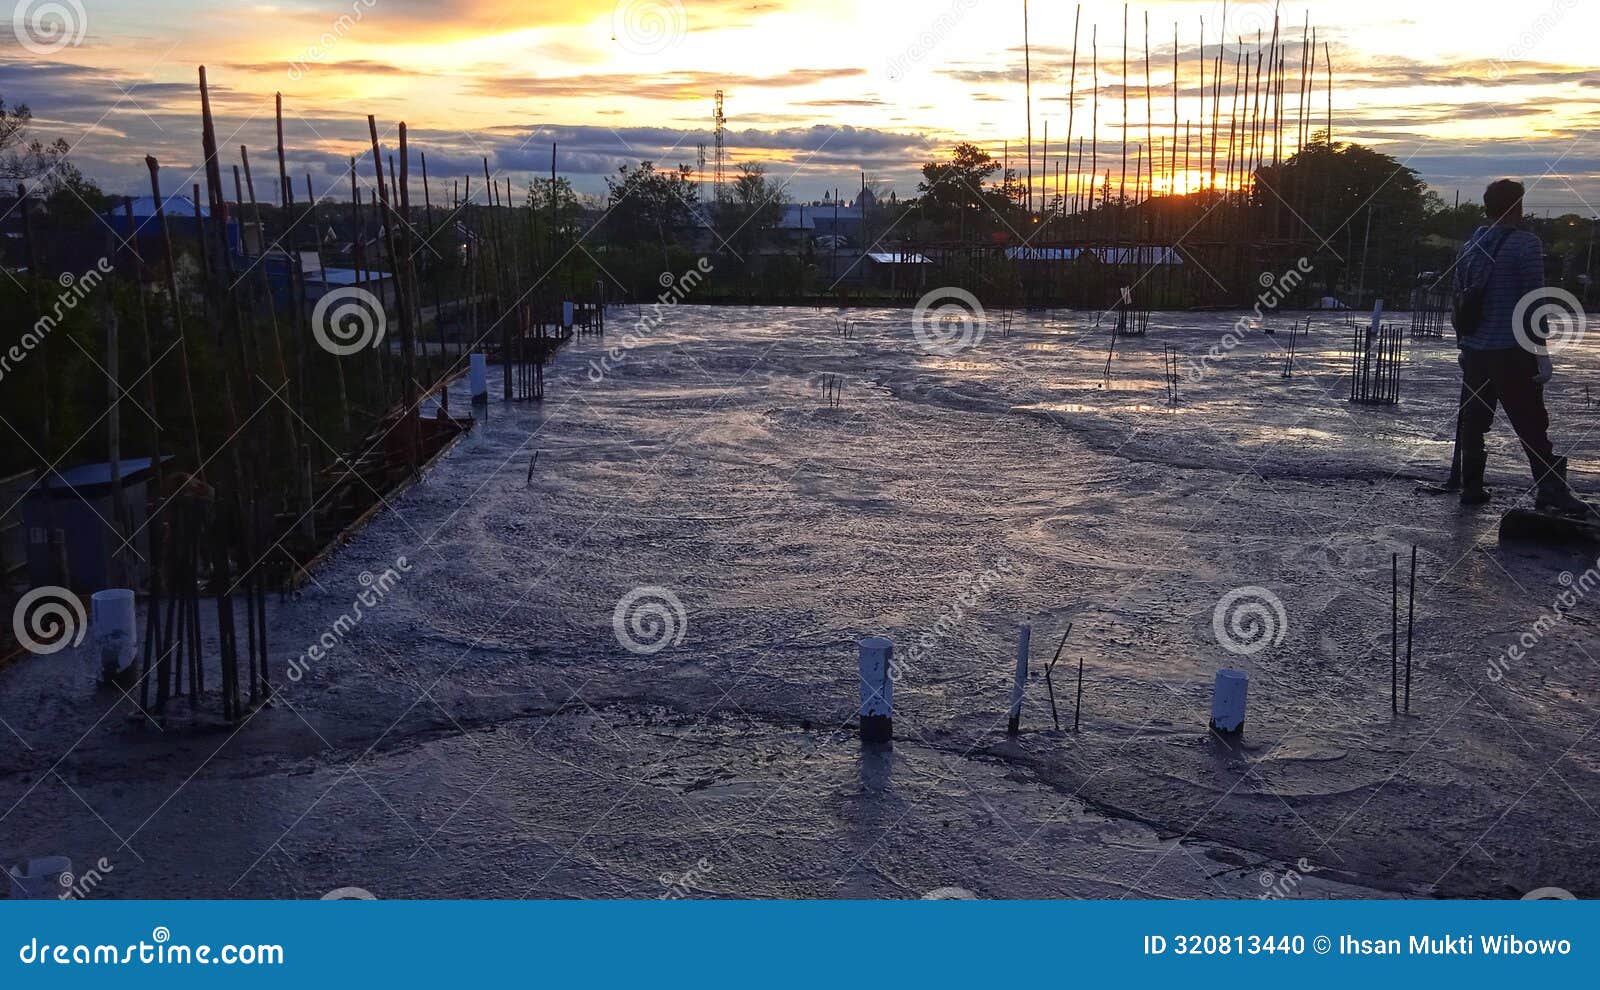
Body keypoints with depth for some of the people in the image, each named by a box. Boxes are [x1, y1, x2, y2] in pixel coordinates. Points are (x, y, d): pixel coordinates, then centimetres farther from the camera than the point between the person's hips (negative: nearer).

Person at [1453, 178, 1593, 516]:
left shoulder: (1470, 247, 11)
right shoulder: (1526, 243, -9)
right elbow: (1532, 300, -13)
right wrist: (1542, 351, -11)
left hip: (1474, 350, 6)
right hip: (1511, 352, -6)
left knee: (1473, 420, 11)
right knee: (1532, 424, -5)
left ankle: (1471, 487, 15)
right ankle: (1553, 492, -9)